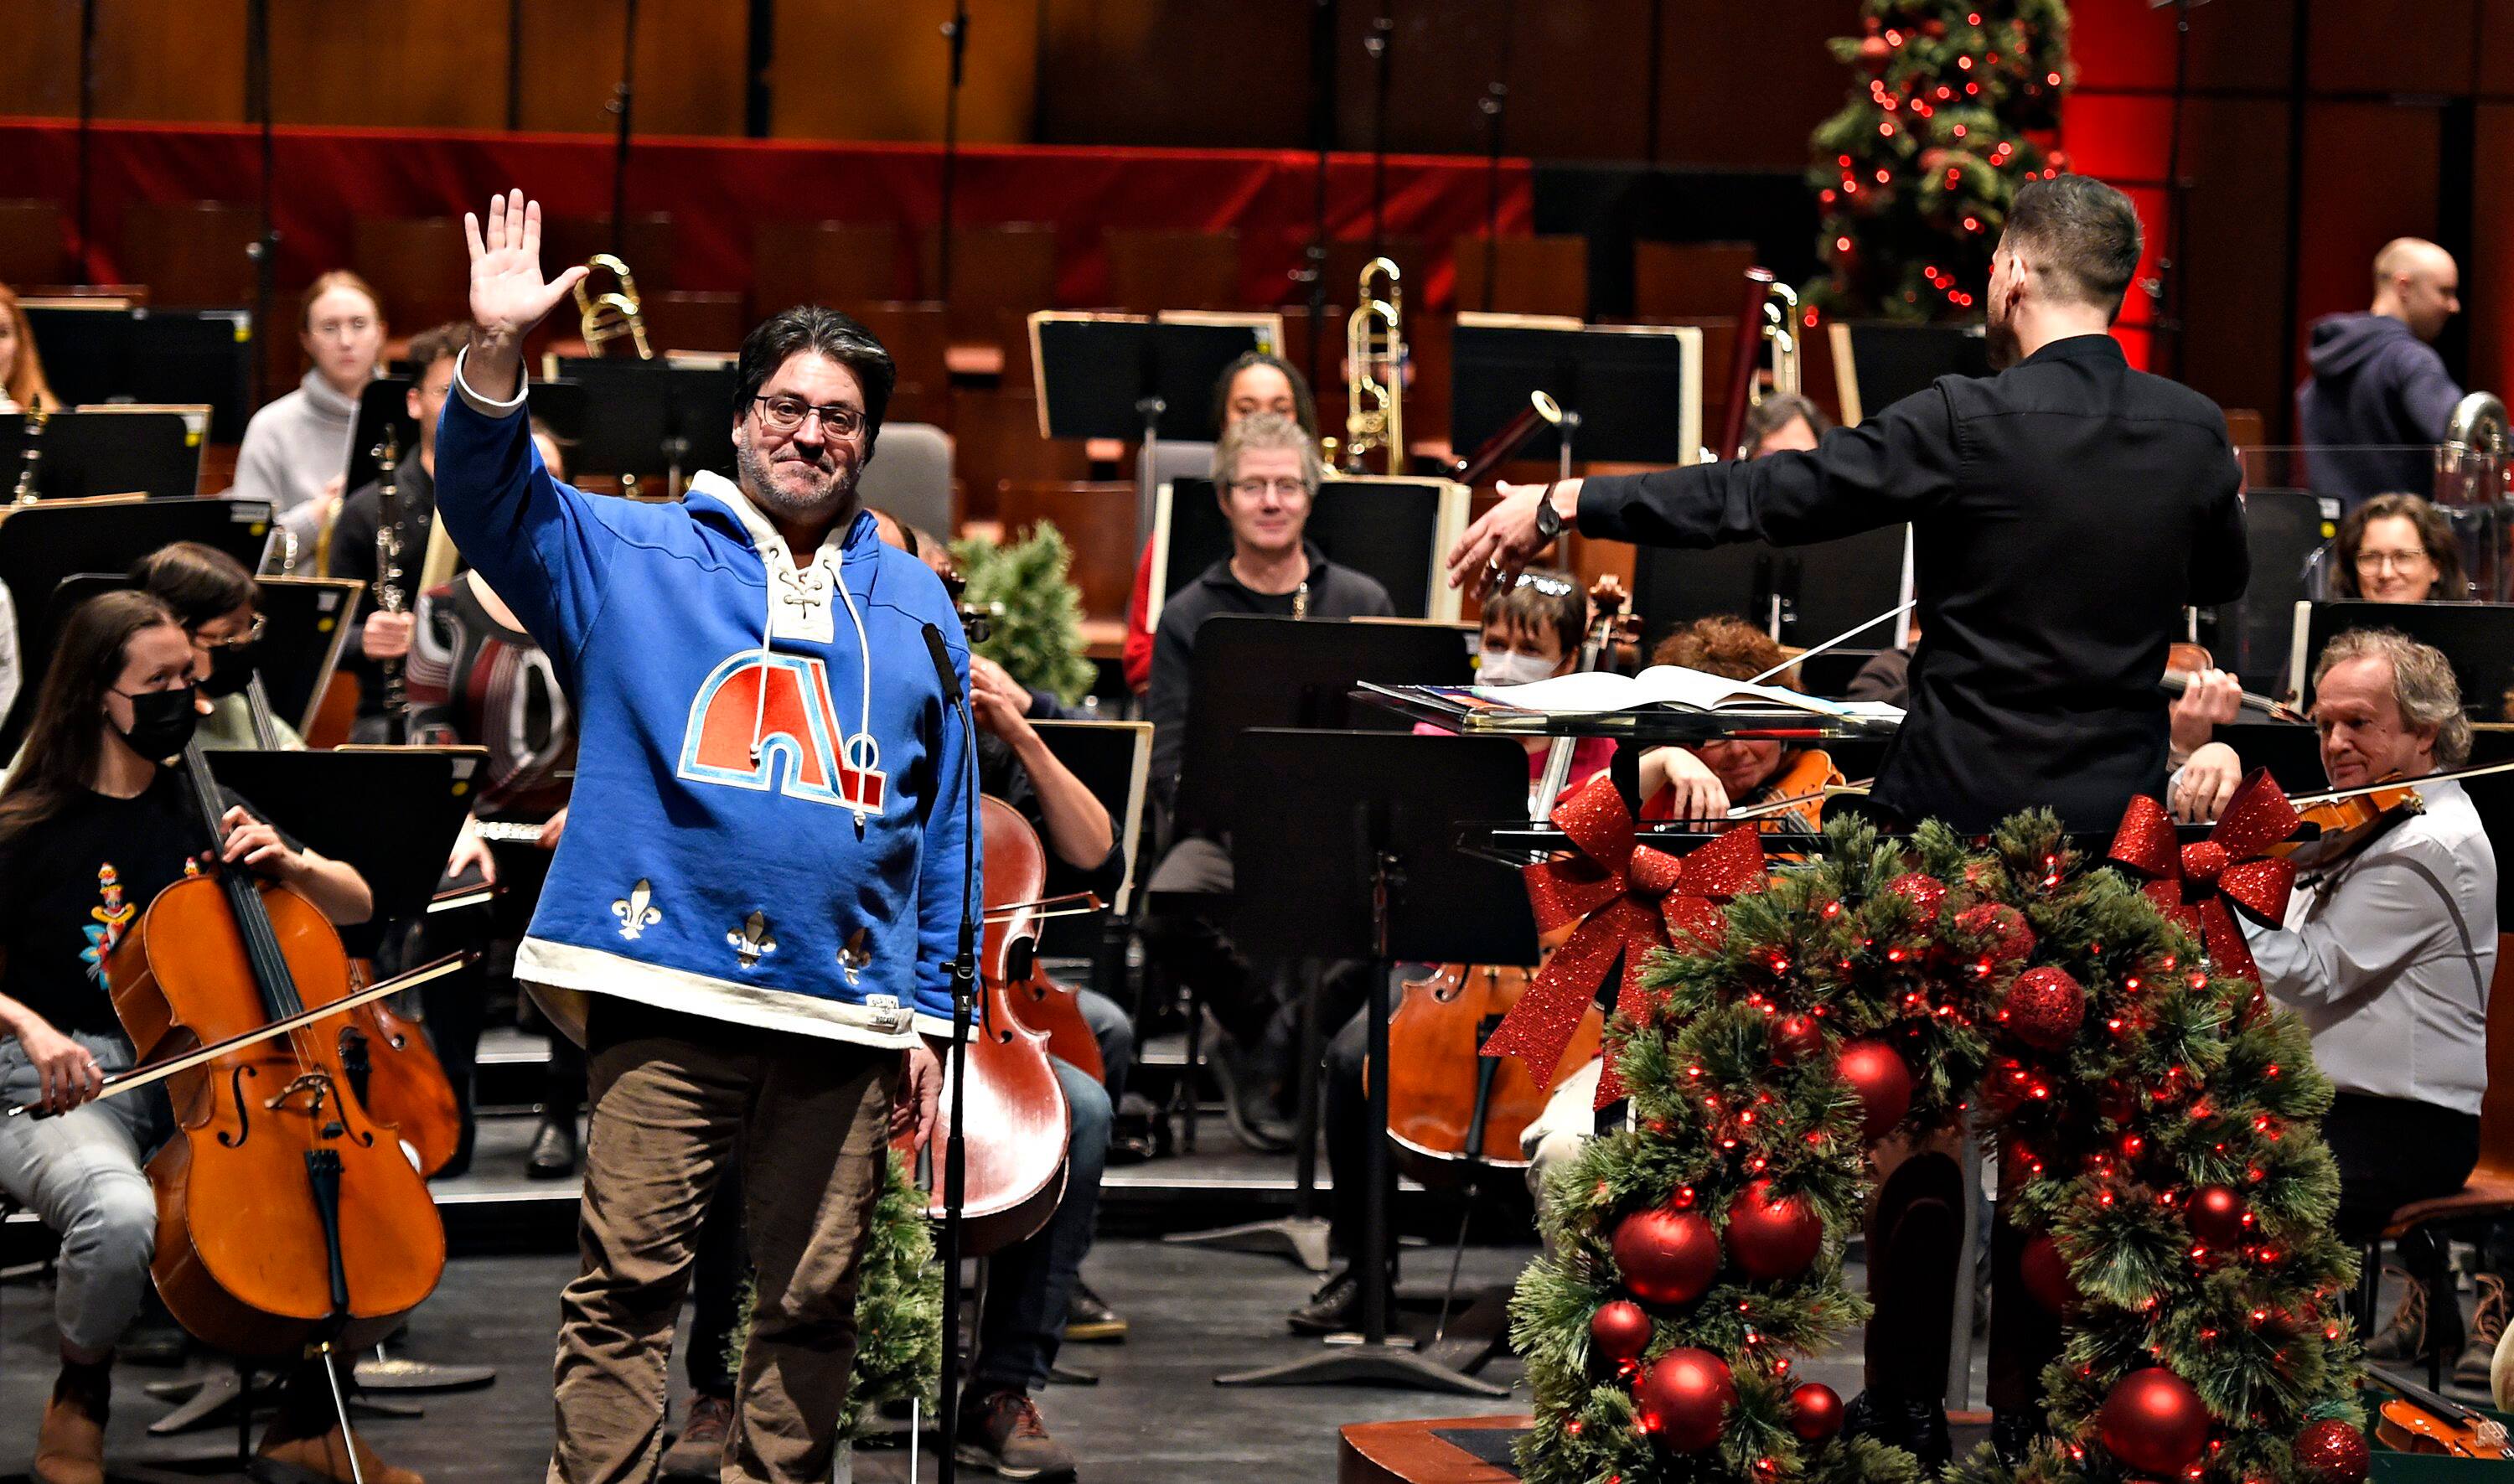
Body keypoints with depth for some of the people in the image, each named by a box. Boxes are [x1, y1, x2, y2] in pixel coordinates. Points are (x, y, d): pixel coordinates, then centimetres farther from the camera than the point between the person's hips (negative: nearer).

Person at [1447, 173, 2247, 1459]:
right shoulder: (2193, 434, -1)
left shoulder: (1972, 426, -16)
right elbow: (2224, 579, 19)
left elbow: (1760, 499, -14)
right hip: (2115, 825, 4)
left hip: (1955, 821, -4)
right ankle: (2039, 1409, 15)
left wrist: (1563, 504, -7)